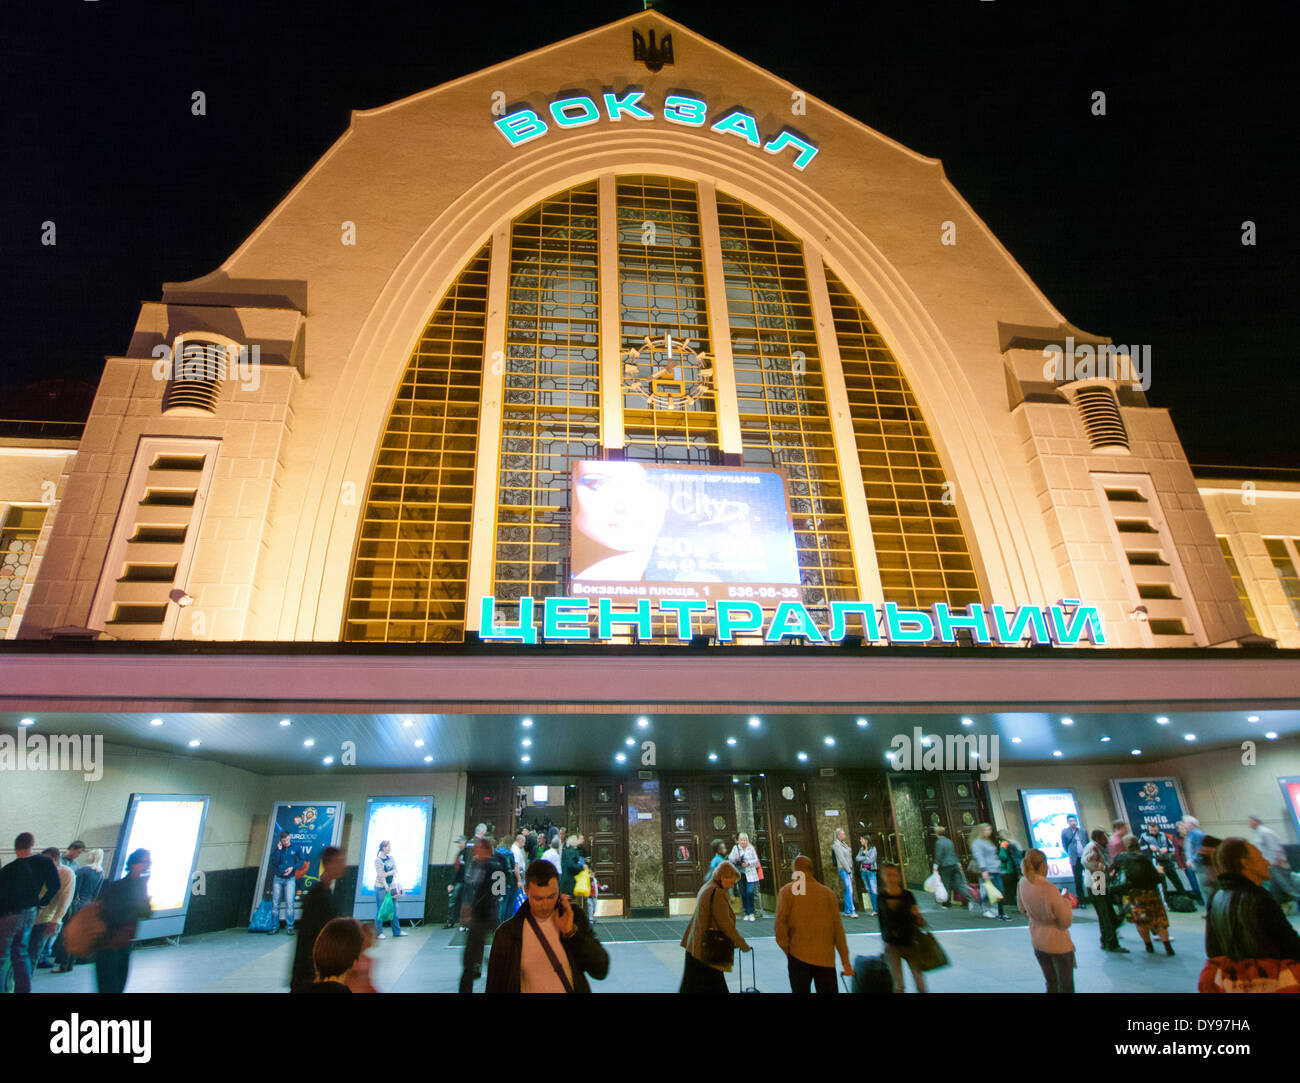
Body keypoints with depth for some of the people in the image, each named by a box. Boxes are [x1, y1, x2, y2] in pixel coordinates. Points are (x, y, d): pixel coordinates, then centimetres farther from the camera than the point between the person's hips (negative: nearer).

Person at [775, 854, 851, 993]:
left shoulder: (787, 891, -1)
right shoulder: (828, 893, 4)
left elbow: (780, 924, -10)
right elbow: (838, 929, 3)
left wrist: (787, 950, 2)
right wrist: (845, 962, 7)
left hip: (798, 957, -1)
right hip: (825, 958, 1)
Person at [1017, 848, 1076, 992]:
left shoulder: (1023, 884, -10)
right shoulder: (1049, 889, -29)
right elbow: (1066, 922, -18)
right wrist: (1065, 901, -5)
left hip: (1037, 941, 6)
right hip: (1057, 943, -5)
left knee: (1051, 984, 24)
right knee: (1066, 986, 14)